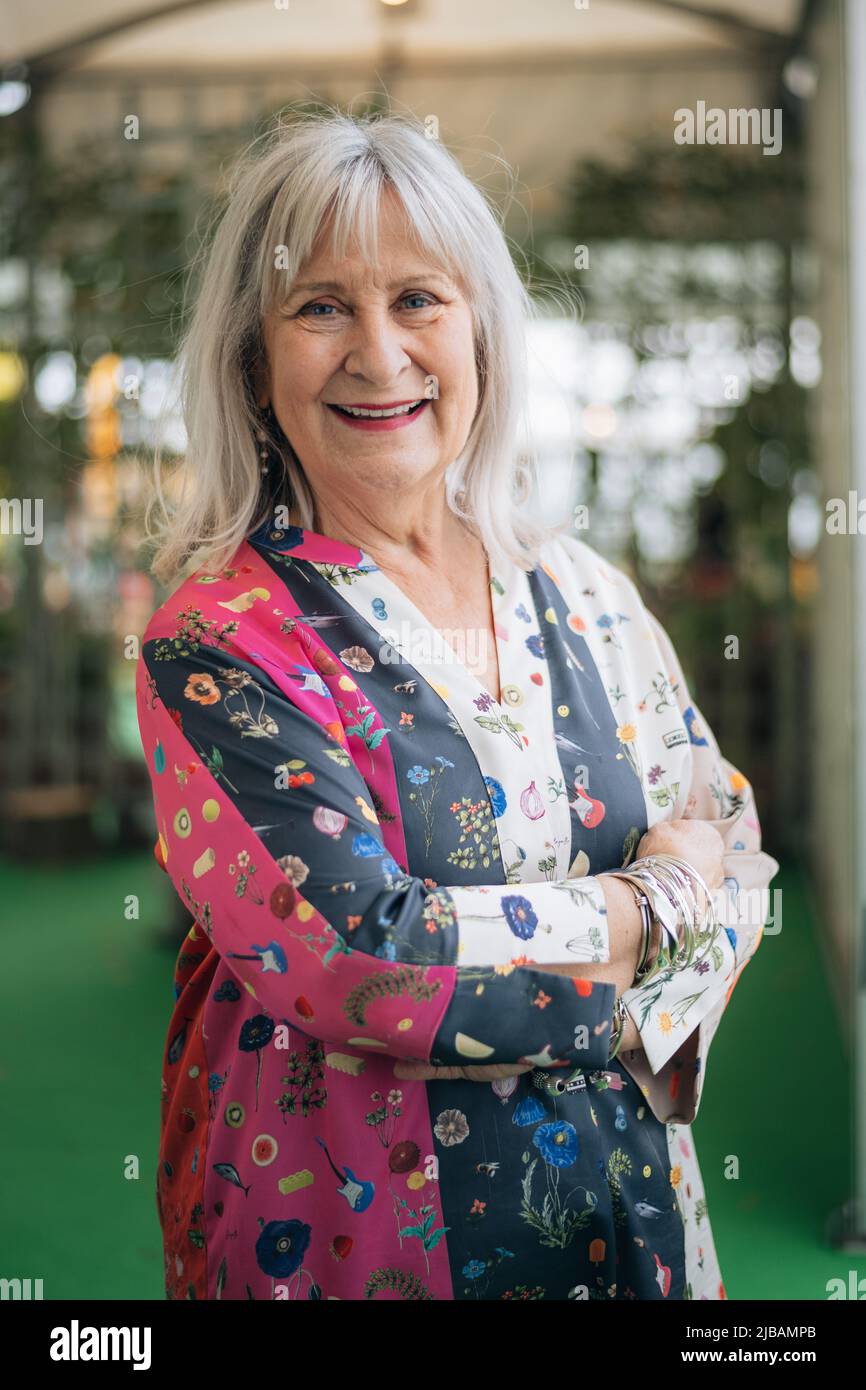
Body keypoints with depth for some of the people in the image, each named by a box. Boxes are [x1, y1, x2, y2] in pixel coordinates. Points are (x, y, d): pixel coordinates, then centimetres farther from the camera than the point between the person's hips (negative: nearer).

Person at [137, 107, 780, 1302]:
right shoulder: (216, 647, -16)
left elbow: (733, 855, 3)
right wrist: (649, 903, -13)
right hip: (351, 1232, -4)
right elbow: (360, 958, -24)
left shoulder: (586, 596, 0)